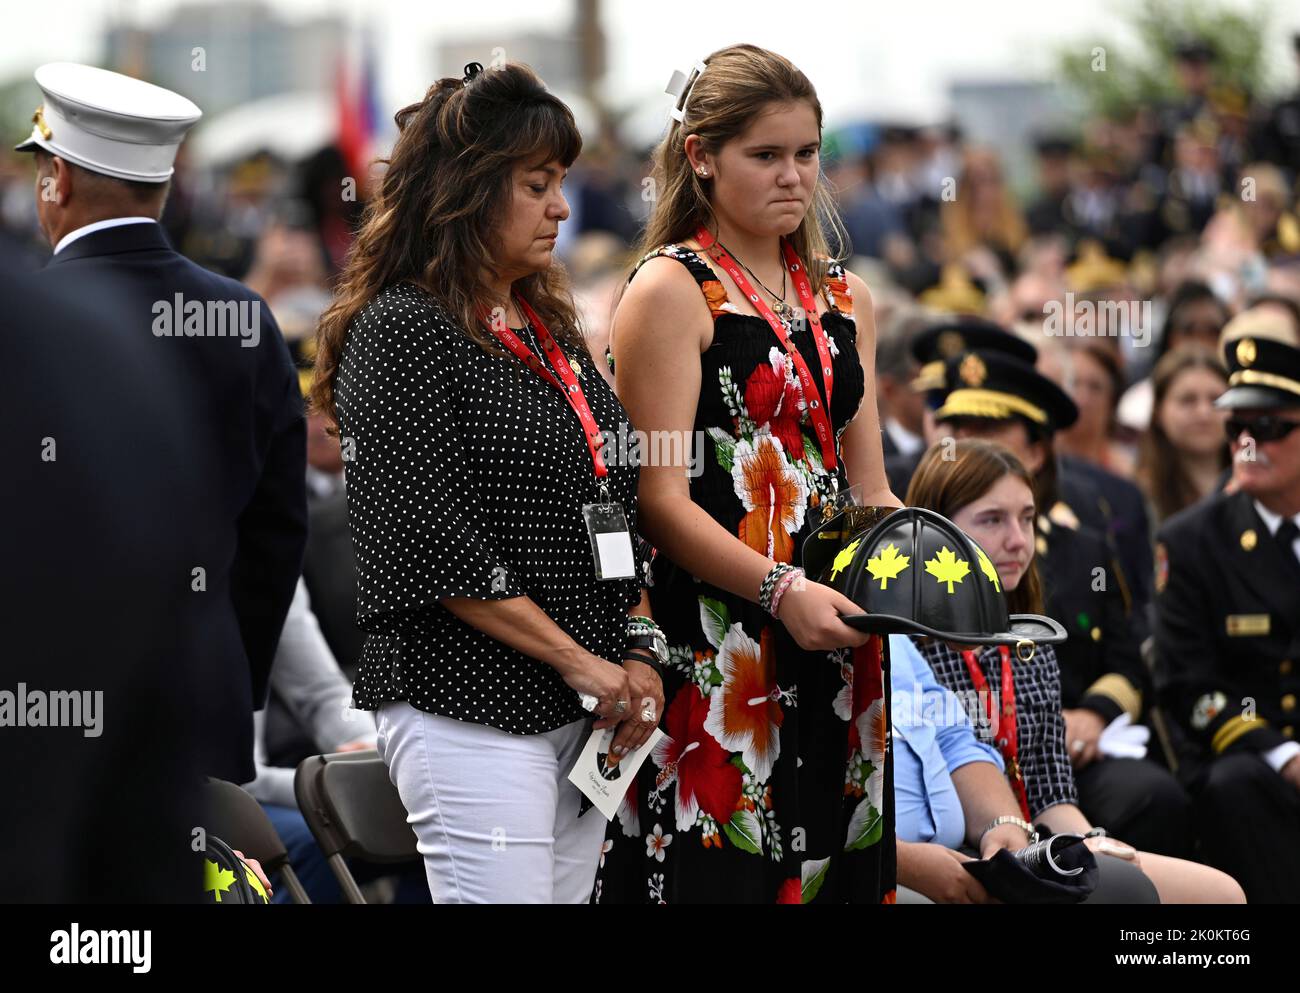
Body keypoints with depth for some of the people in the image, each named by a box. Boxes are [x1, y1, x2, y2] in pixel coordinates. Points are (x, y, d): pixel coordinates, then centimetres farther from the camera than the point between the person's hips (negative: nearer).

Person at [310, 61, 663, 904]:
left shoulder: (550, 329, 18)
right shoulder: (402, 330, -8)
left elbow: (616, 508, 22)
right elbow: (427, 543, -16)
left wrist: (638, 649, 6)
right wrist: (577, 661, -13)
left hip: (583, 707, 8)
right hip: (467, 712, -8)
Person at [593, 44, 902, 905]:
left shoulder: (843, 299, 18)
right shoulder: (671, 291, -3)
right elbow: (662, 498, -11)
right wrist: (781, 591, -22)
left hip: (834, 644, 6)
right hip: (714, 648, -6)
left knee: (832, 865, 4)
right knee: (719, 873, -9)